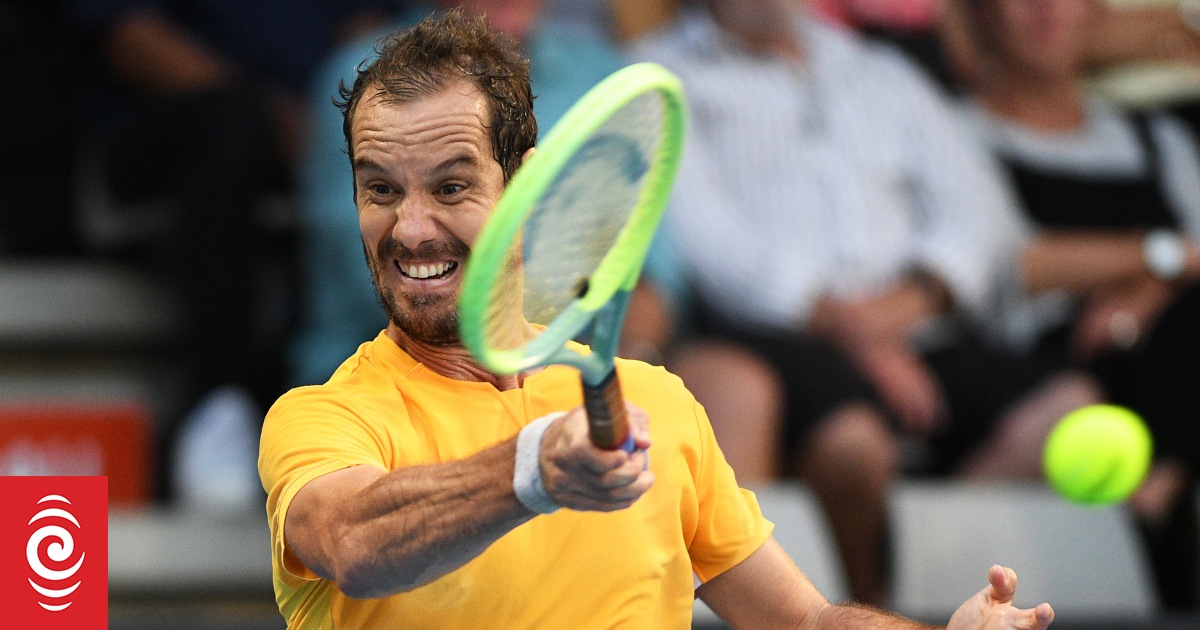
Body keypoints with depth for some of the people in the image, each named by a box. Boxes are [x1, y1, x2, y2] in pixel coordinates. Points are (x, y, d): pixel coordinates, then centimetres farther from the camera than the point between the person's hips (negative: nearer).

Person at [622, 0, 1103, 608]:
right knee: (852, 438, -38)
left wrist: (915, 296, -7)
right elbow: (701, 233, -5)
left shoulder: (886, 74, 27)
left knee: (1069, 406, -25)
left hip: (917, 333, 5)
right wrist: (843, 324, -17)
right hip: (774, 337, -5)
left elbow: (979, 210, 16)